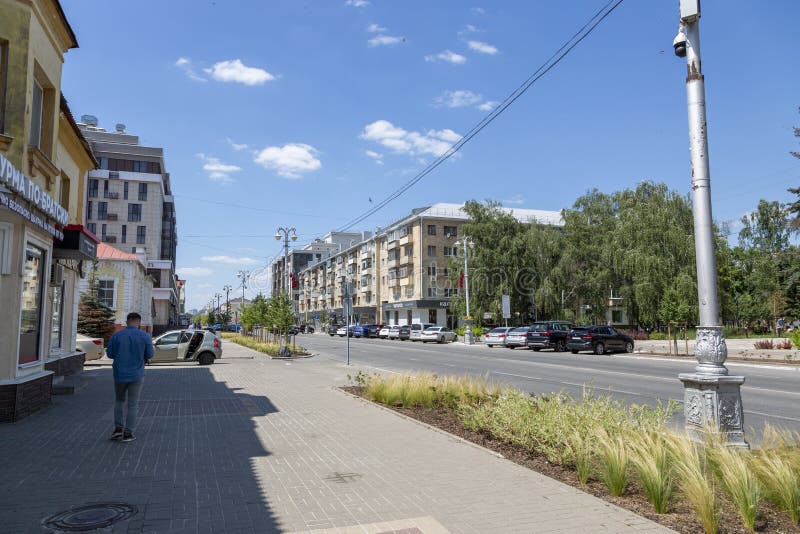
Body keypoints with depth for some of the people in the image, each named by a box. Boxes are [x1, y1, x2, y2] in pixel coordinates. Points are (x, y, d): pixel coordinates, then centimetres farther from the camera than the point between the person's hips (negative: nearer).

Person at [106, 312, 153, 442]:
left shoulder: (116, 336, -5)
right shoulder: (145, 336, -9)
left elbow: (110, 353, 0)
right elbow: (149, 355, -4)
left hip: (120, 374, 2)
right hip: (136, 375, -1)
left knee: (119, 400, 22)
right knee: (133, 405, 6)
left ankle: (118, 428, 16)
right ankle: (128, 433, 8)